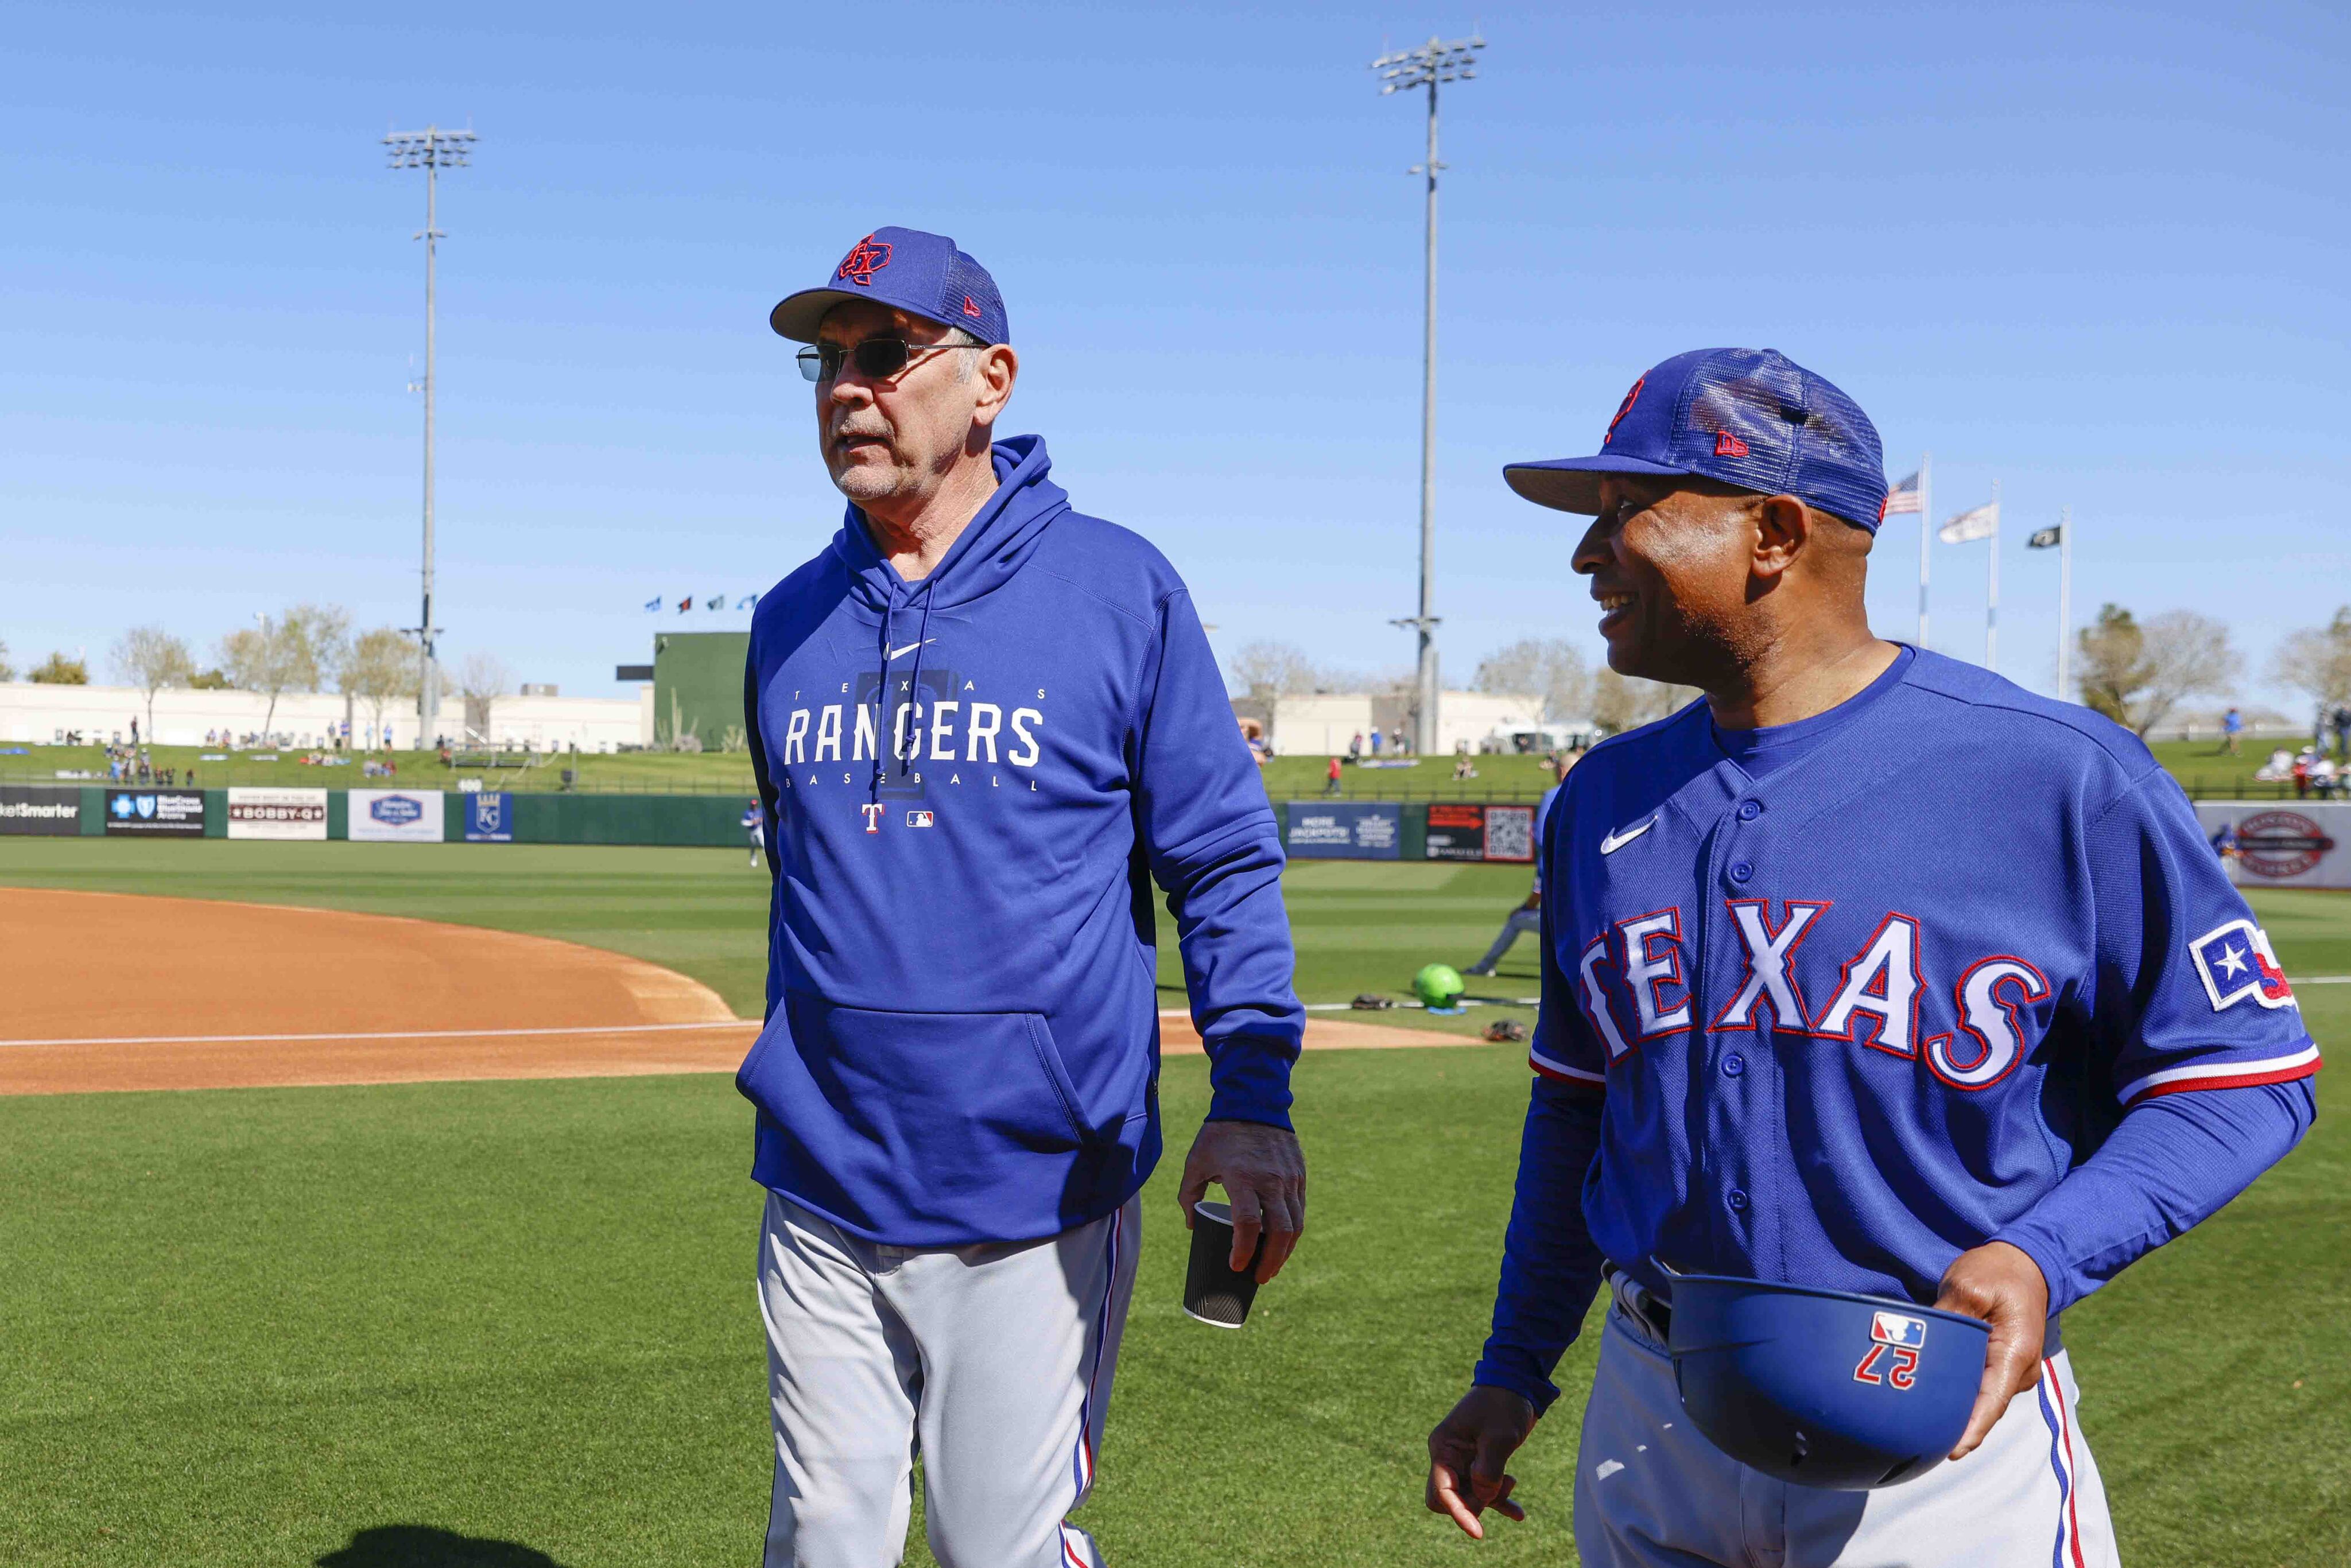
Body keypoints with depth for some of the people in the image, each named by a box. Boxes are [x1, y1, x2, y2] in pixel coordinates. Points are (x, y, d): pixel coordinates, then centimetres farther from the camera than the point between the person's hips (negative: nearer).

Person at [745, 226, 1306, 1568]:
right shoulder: (791, 620, 7)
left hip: (1034, 1205, -4)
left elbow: (1226, 863, -5)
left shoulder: (1121, 589, -6)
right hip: (824, 1196, 5)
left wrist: (1254, 1096, -16)